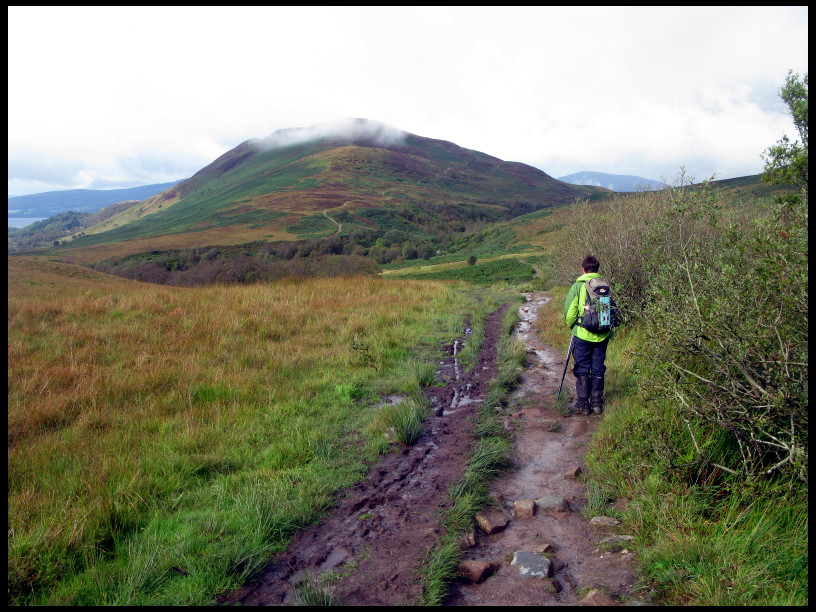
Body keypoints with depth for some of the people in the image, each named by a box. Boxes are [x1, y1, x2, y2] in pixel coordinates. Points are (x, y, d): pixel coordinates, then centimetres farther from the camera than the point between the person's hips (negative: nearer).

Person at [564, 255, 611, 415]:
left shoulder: (578, 286, -9)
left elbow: (569, 310, -8)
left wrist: (571, 325, 11)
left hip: (582, 334, -3)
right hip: (602, 335, 4)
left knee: (582, 370, 6)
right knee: (598, 369, 13)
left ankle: (583, 403, 8)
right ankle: (597, 402, 18)